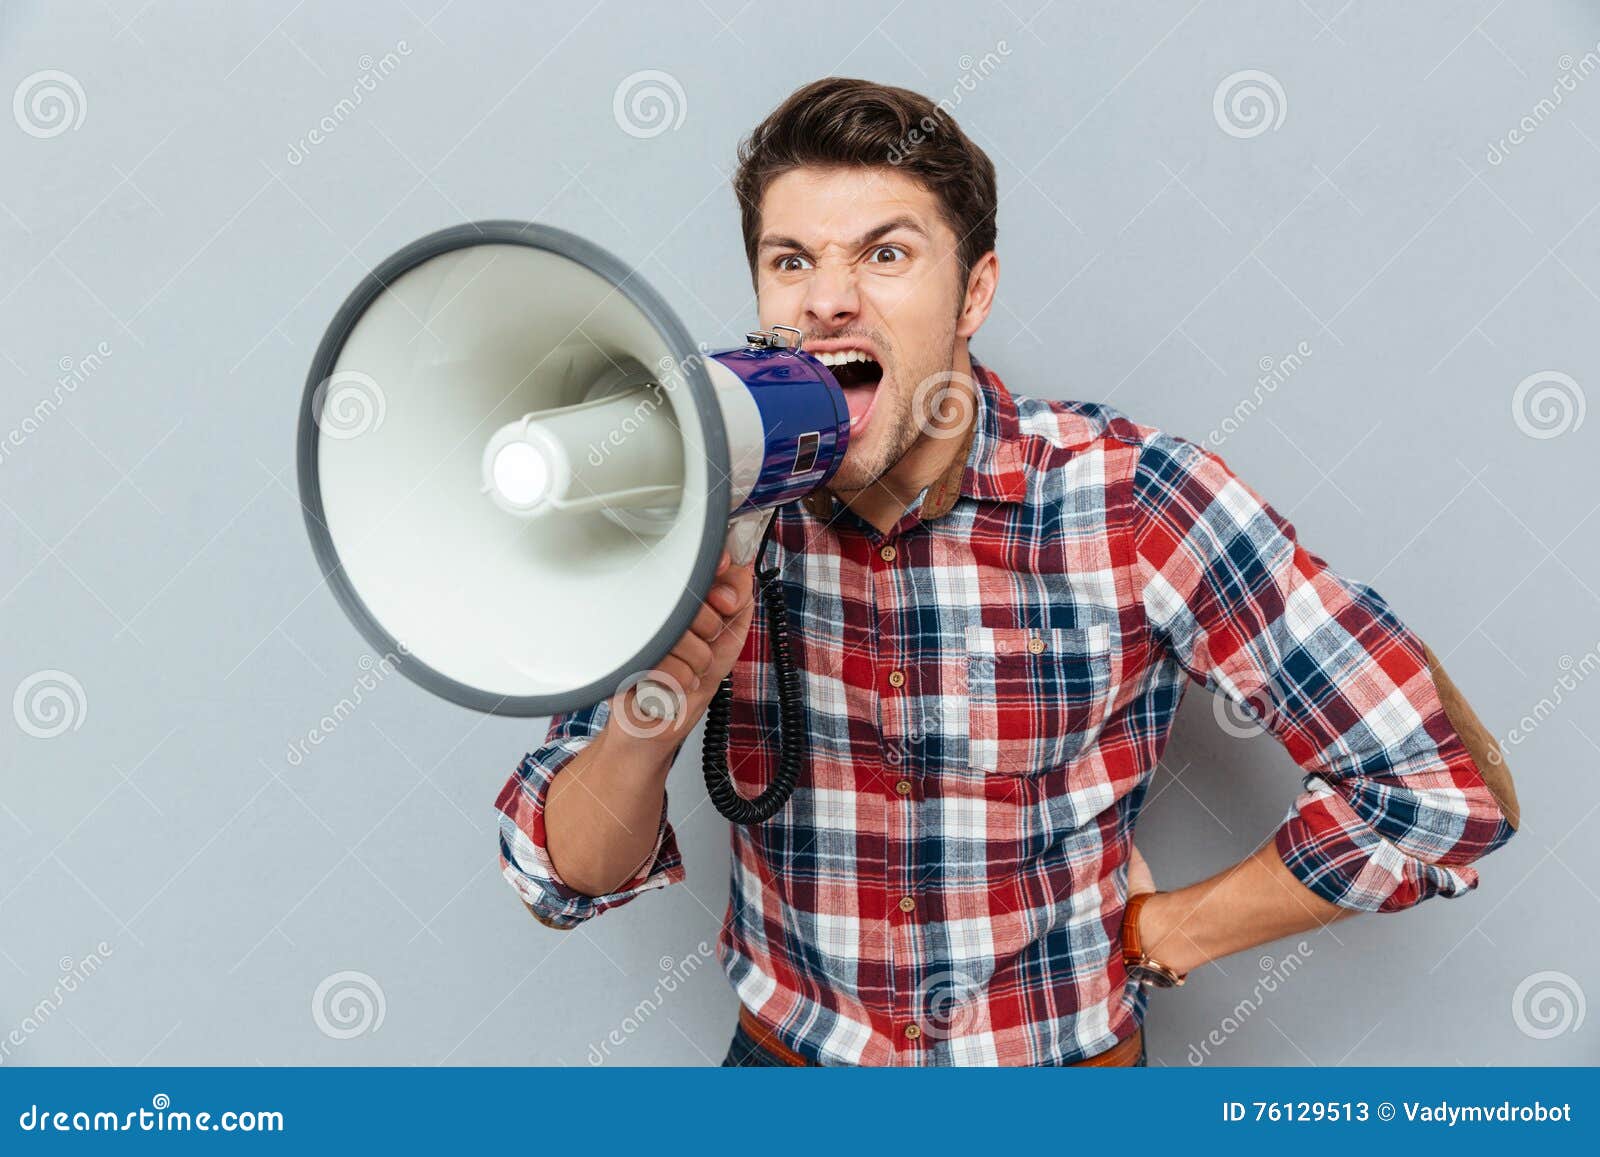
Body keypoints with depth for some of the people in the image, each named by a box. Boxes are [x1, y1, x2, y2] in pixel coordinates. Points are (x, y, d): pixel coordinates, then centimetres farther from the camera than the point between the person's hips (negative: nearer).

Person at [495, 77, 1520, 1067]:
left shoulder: (1135, 500, -21)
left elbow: (1448, 779, -18)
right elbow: (567, 877, -11)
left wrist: (1159, 935, -12)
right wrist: (649, 722, -32)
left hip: (1065, 1057, -1)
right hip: (788, 1047, 2)